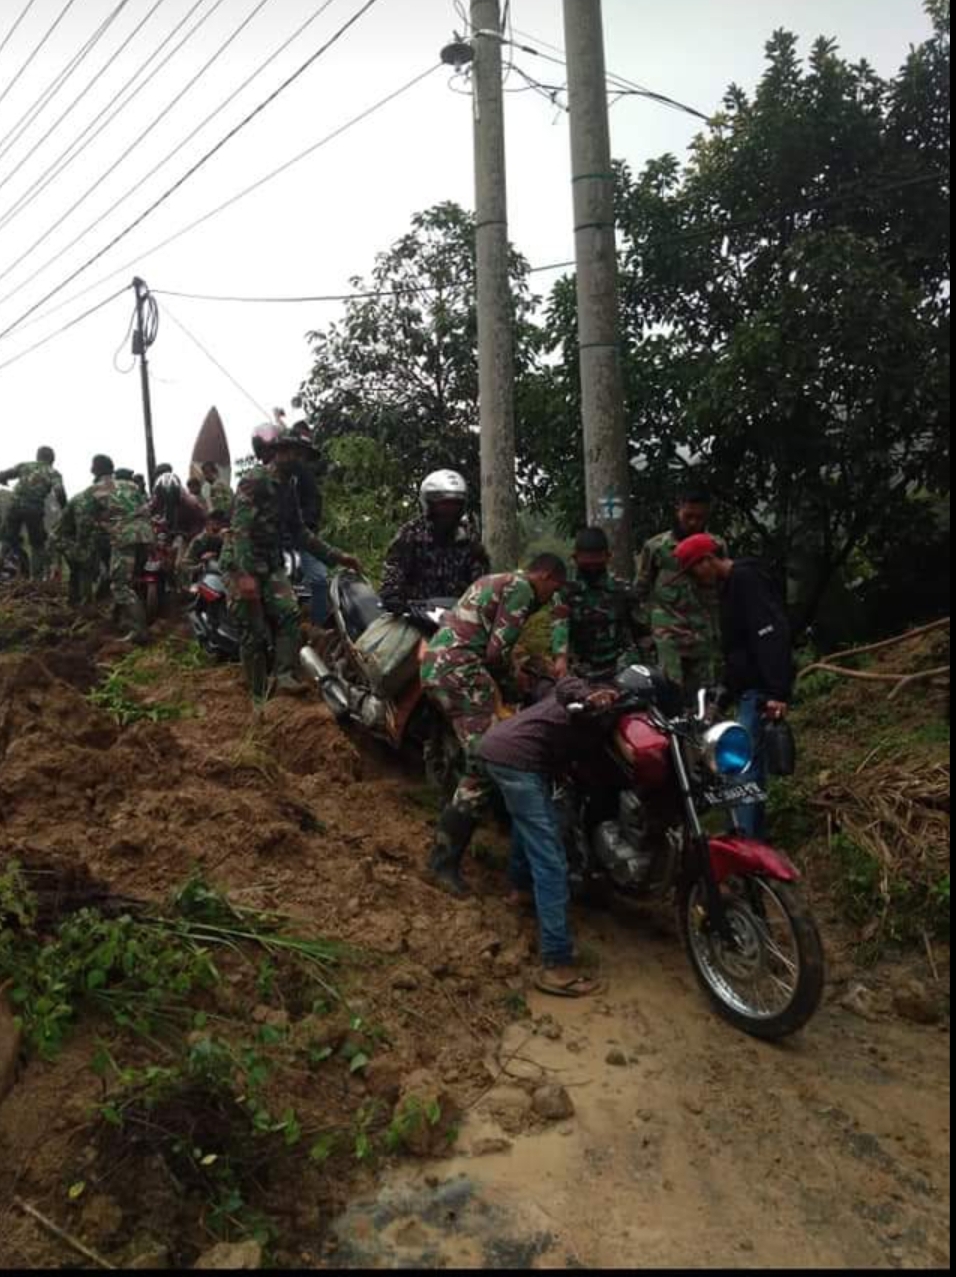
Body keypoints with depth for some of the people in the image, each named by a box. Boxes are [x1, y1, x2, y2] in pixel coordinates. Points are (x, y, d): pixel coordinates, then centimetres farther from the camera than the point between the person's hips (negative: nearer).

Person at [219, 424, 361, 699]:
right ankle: (259, 695, 5)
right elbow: (241, 526, -21)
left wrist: (336, 556, 10)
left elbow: (298, 531, 17)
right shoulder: (255, 479, -13)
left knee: (289, 614, -14)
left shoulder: (284, 485, 15)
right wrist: (245, 574, -30)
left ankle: (285, 676, -14)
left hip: (269, 564, 8)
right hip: (242, 565, -7)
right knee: (254, 632, -4)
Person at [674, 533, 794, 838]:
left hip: (761, 690, -11)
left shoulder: (747, 578, -14)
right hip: (749, 688, 11)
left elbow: (772, 635, -24)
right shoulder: (732, 584, 20)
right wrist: (726, 691, 28)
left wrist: (777, 692, -31)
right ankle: (752, 835, 22)